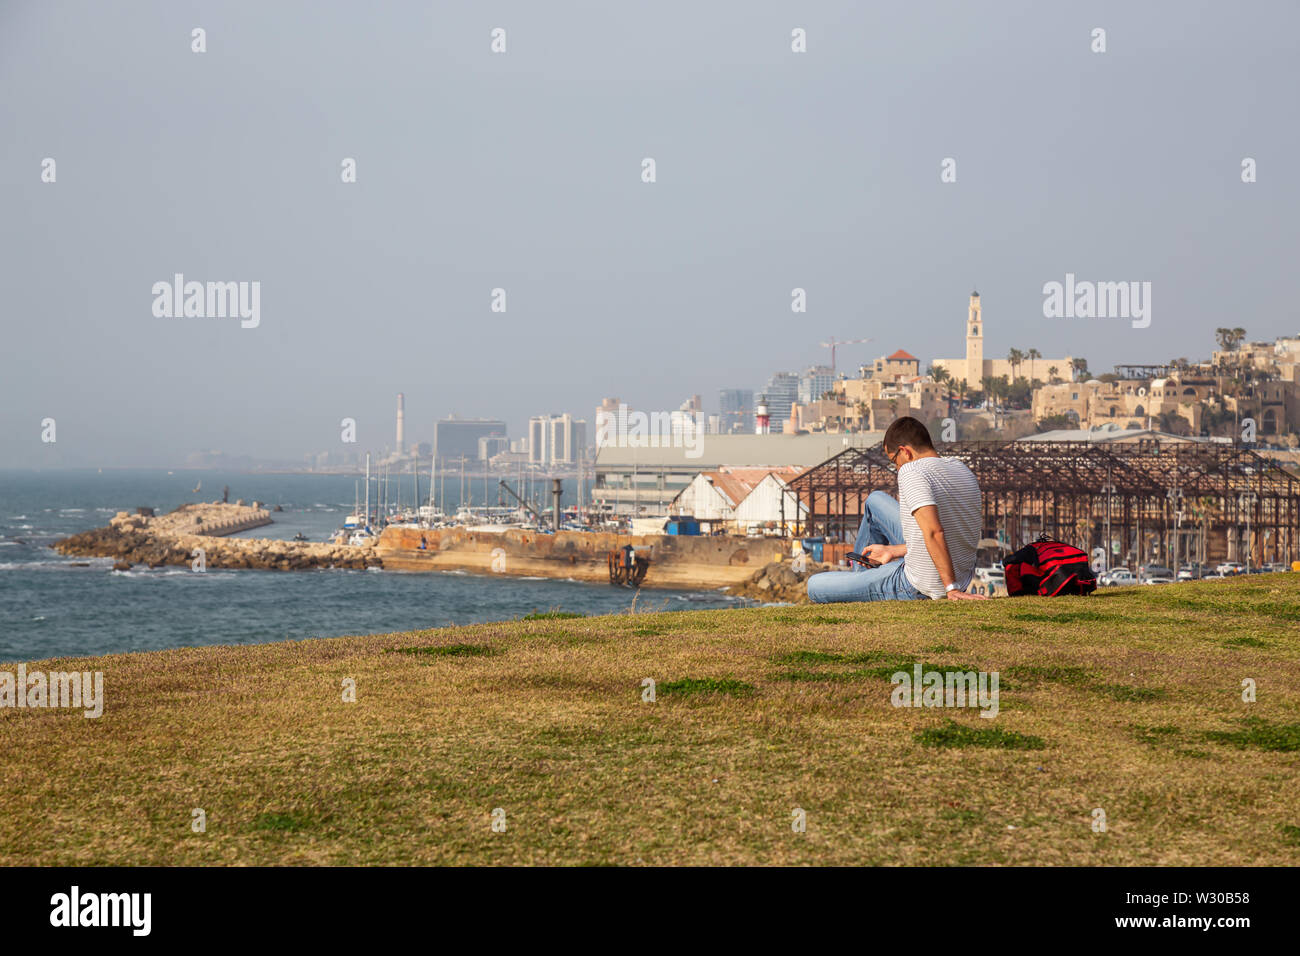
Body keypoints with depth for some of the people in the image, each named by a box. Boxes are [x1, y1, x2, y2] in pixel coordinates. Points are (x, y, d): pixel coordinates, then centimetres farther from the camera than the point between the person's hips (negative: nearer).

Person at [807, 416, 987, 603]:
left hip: (920, 588, -9)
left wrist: (952, 588, -26)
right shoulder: (961, 469, 7)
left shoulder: (911, 471, -19)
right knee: (876, 500, 27)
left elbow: (934, 533, -30)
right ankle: (860, 573, 45)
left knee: (814, 586, 2)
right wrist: (893, 550, 18)